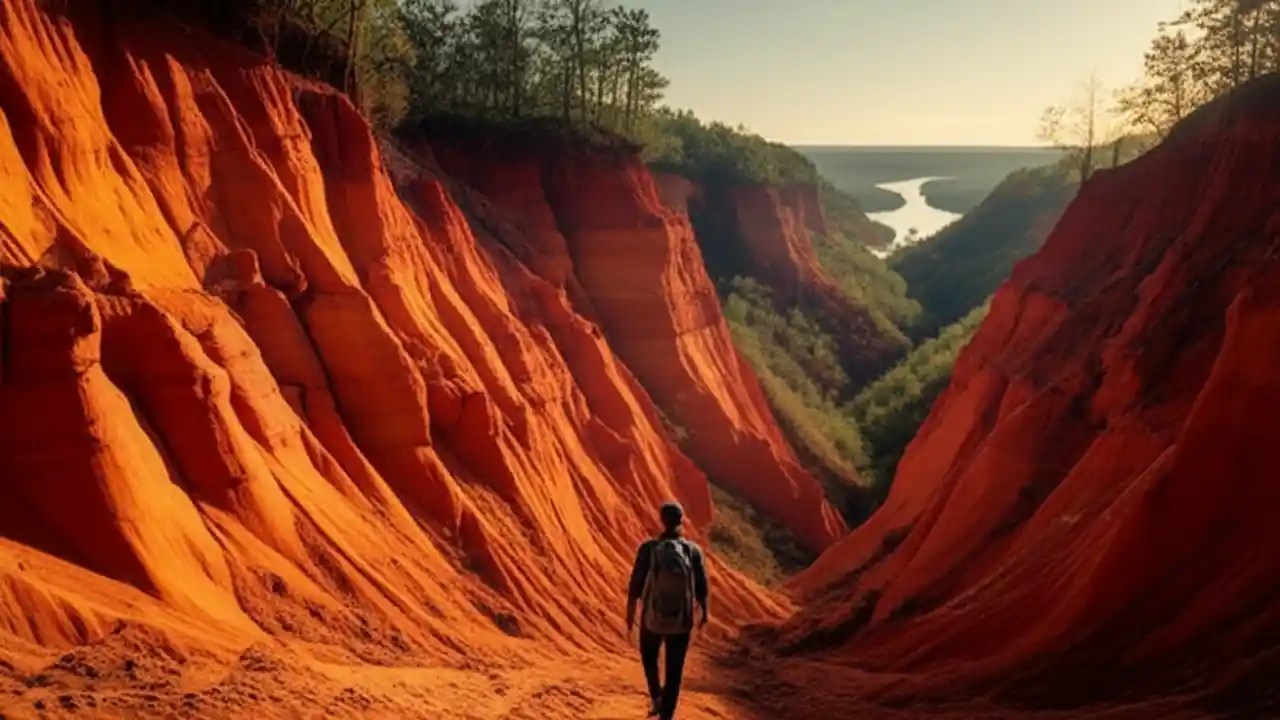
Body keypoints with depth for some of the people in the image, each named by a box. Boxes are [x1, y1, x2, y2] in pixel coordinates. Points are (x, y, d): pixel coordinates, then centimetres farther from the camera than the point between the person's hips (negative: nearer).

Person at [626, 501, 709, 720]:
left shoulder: (648, 548, -14)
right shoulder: (693, 550, -10)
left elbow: (635, 585, -10)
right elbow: (701, 587, -1)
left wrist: (630, 615, 4)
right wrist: (705, 612, 16)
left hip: (652, 619, 0)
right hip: (681, 622, 0)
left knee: (649, 658, 29)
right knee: (674, 671, 13)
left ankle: (657, 698, 21)